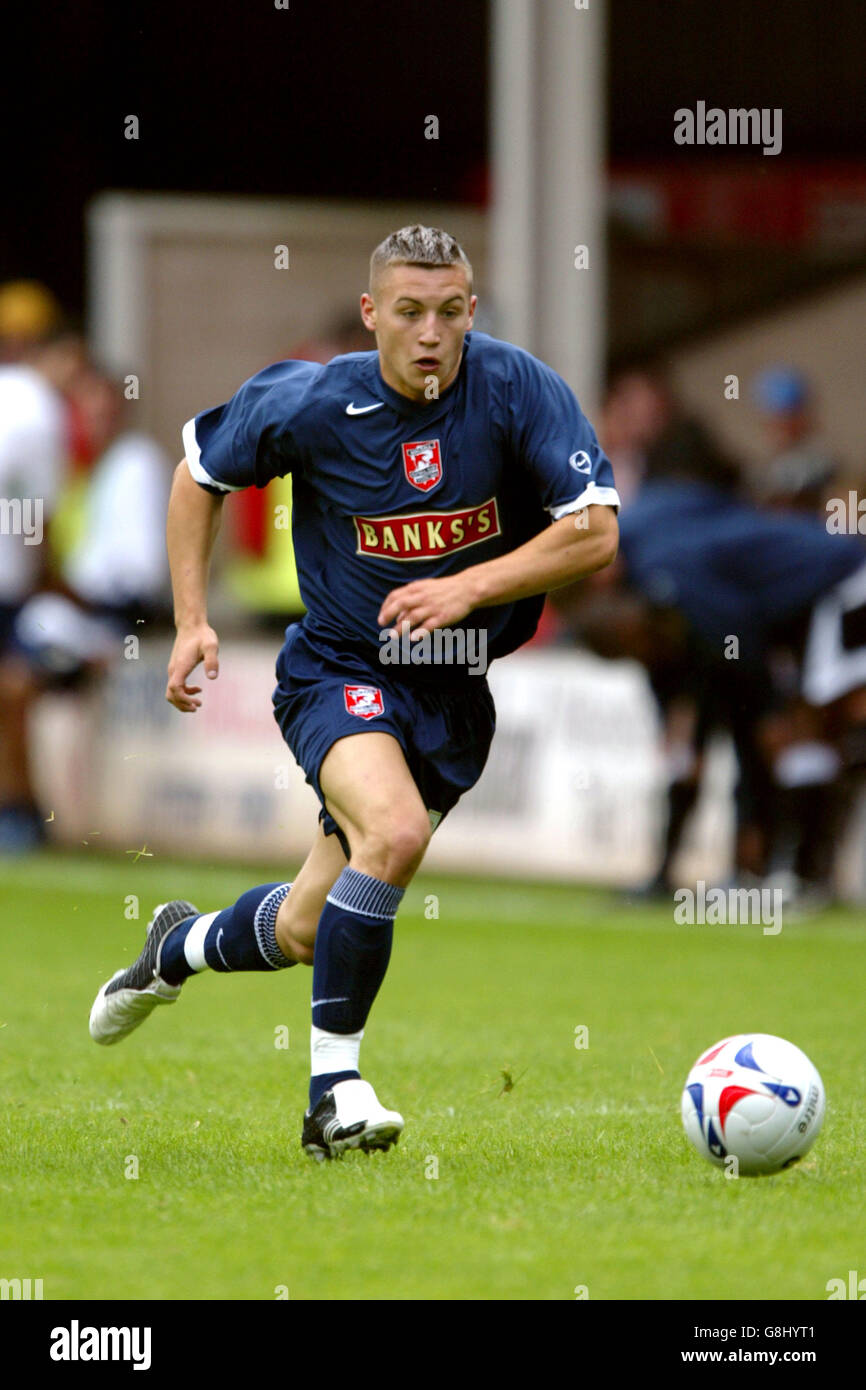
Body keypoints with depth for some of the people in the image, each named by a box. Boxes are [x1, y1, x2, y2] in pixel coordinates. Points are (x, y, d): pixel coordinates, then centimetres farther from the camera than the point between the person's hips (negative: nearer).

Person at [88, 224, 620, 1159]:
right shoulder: (310, 405, -14)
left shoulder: (517, 388, -15)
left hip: (461, 689, 2)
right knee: (395, 830, -33)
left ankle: (181, 946, 45)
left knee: (304, 935, 9)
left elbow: (596, 531, -16)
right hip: (340, 670, -2)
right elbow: (201, 469, 5)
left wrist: (468, 589, -25)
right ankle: (333, 1088, -21)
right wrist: (192, 620, -2)